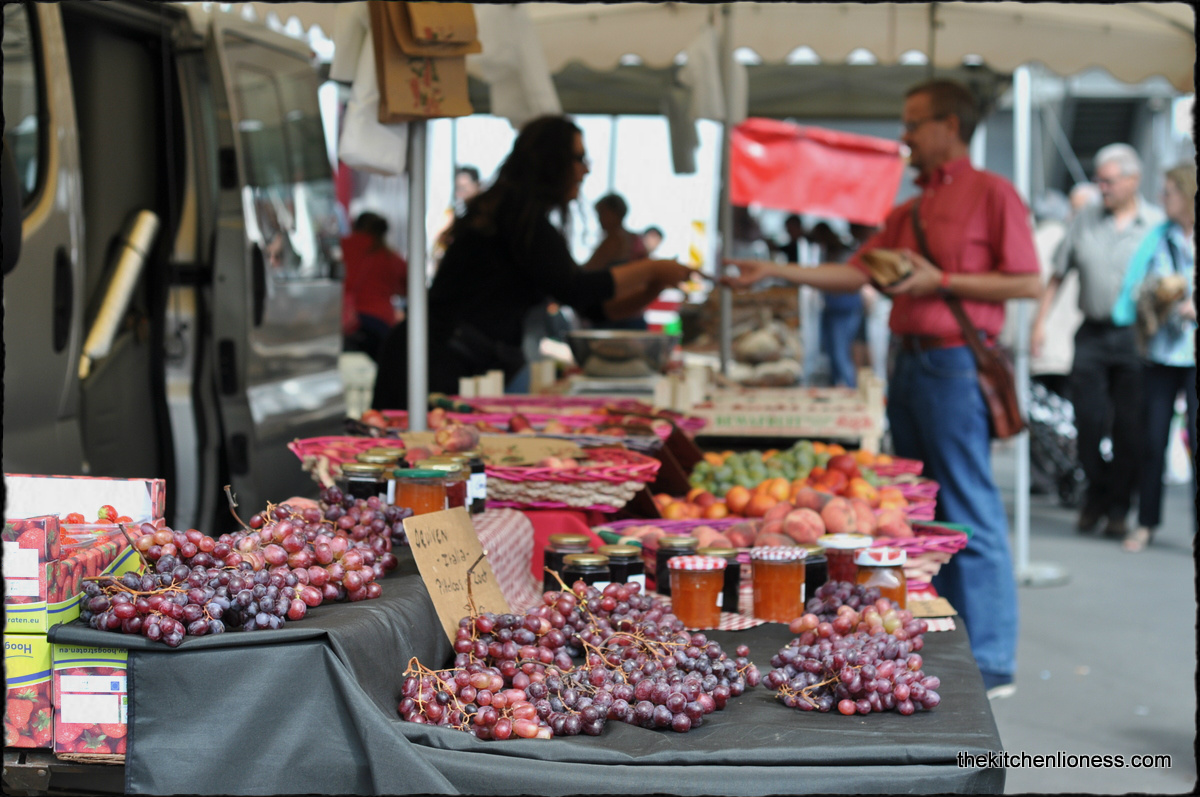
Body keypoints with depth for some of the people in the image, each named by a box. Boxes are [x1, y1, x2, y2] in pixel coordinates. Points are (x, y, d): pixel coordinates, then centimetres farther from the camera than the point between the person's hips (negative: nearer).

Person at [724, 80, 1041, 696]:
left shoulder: (990, 193, -5)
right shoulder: (908, 212, 19)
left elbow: (1027, 282, -10)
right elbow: (854, 273, 17)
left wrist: (938, 280, -14)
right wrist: (774, 271, 11)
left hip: (954, 365, -9)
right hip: (909, 362, 9)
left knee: (970, 514, -8)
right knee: (924, 512, 11)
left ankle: (989, 663, -4)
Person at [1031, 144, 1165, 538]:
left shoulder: (1156, 224, 2)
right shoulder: (1086, 220, 9)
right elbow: (1057, 274, 12)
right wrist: (1040, 321, 5)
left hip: (1135, 339, -2)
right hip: (1092, 334, 2)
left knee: (1129, 428, 2)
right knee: (1088, 420, -1)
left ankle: (1118, 508, 14)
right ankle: (1096, 493, 20)